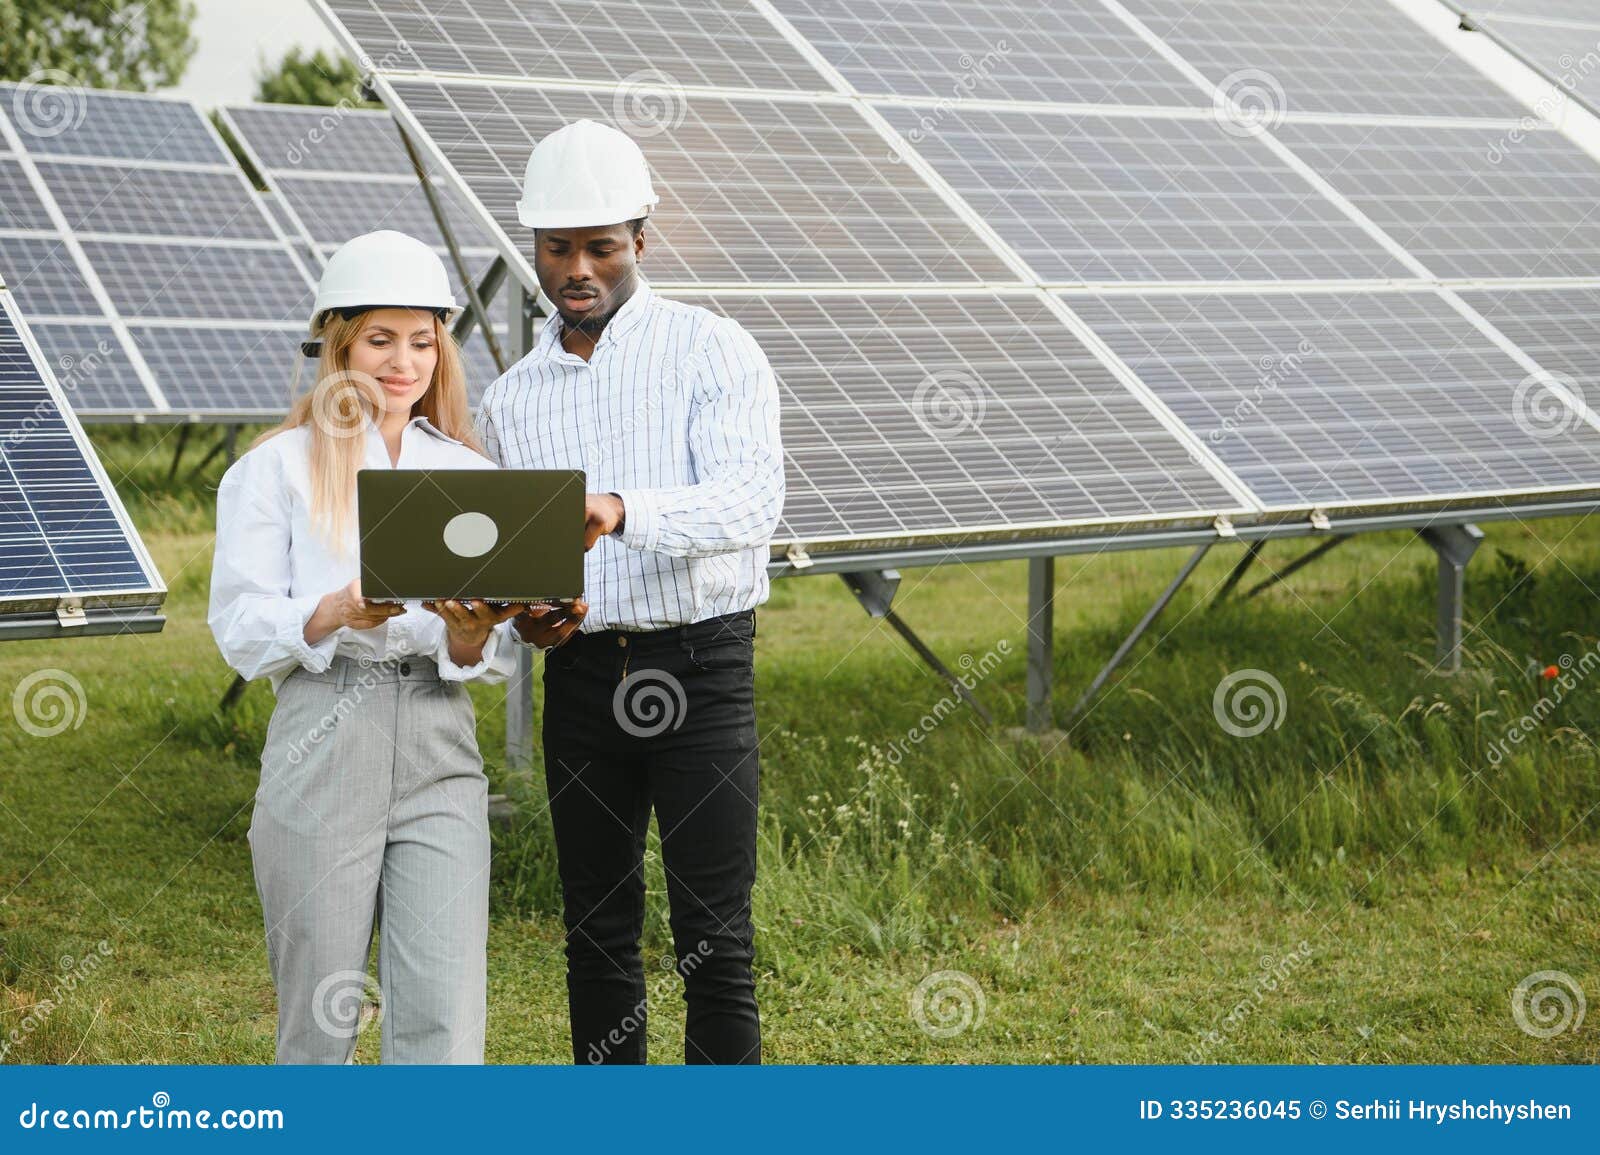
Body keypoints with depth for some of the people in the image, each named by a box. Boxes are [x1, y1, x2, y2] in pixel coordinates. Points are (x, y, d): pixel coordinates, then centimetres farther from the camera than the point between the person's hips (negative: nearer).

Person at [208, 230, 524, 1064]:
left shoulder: (469, 473, 14)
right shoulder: (278, 468, 6)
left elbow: (497, 659, 10)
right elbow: (241, 631, -2)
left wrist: (471, 635, -13)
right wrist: (337, 612, -21)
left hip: (439, 753, 2)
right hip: (322, 751, -2)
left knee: (444, 1017, -8)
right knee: (319, 1017, 4)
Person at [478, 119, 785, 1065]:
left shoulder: (714, 352, -3)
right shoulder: (513, 397, 13)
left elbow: (752, 500, -18)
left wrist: (623, 511, -35)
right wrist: (523, 618, -4)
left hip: (700, 669, -4)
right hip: (582, 671, 5)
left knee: (715, 939, -4)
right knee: (598, 931, 10)